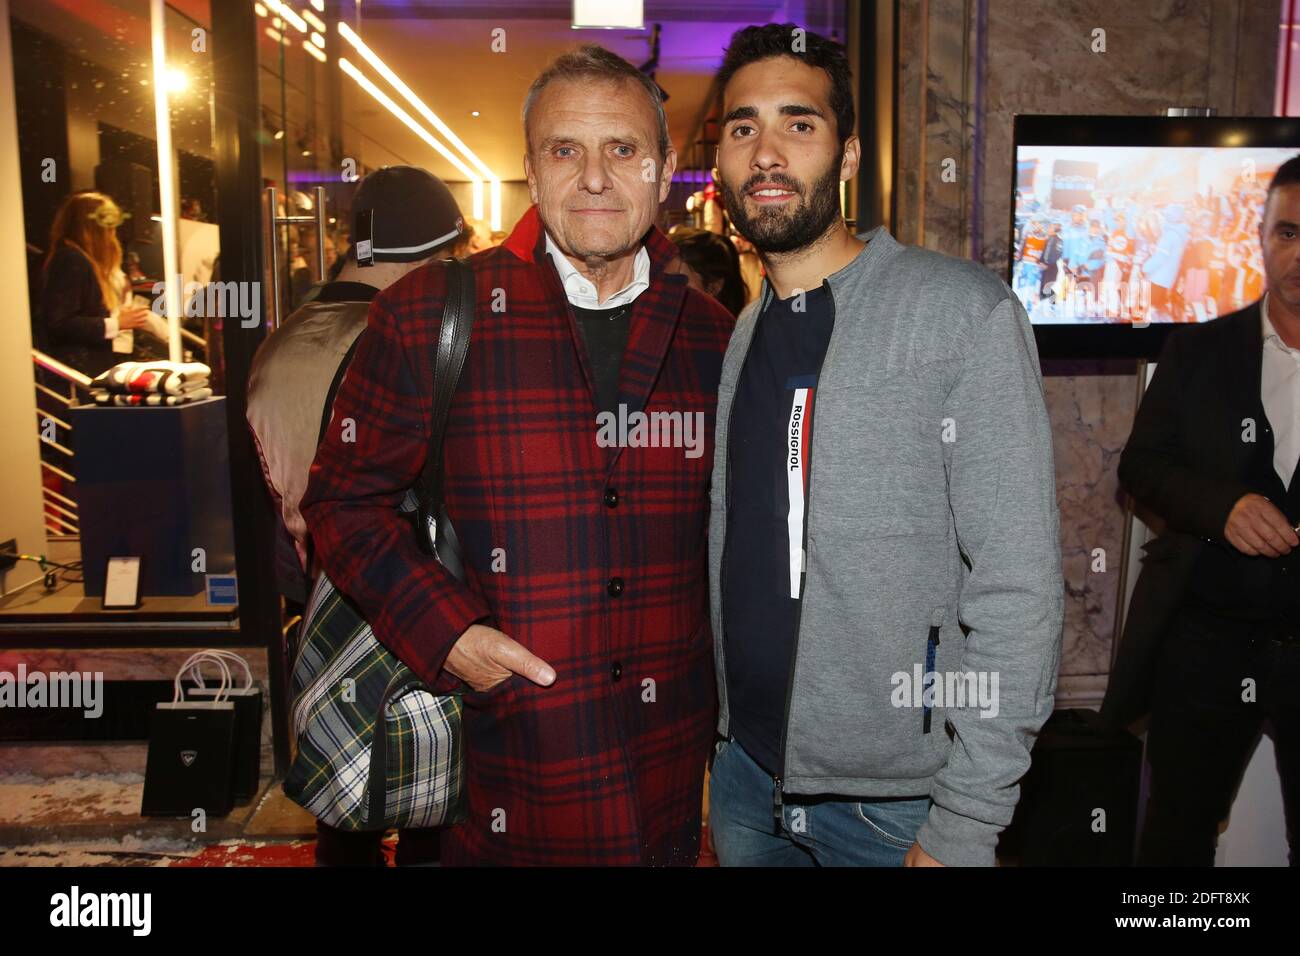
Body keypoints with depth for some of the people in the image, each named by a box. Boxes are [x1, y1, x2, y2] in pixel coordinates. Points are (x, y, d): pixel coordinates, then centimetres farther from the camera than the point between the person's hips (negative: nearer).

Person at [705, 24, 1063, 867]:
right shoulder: (744, 333, 5)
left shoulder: (965, 313, -14)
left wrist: (966, 828, -17)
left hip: (890, 798, -5)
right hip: (746, 770, 6)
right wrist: (717, 733, 5)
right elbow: (737, 557, 10)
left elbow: (1017, 590, -17)